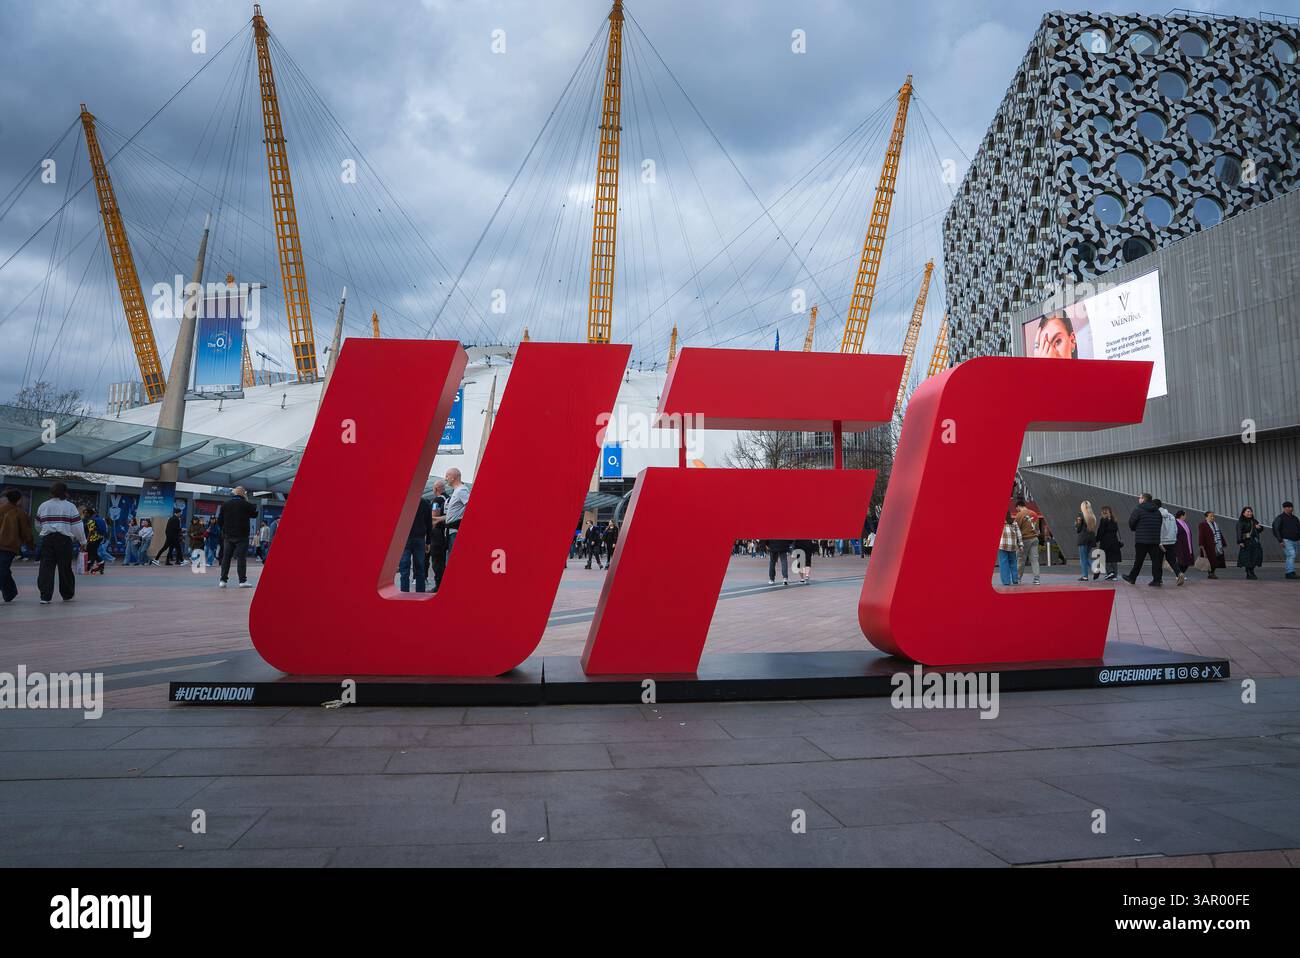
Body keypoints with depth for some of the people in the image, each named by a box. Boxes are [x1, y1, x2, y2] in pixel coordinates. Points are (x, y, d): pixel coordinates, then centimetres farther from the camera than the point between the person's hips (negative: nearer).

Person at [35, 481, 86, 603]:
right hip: (64, 539, -2)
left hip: (47, 539, 3)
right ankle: (67, 595, 18)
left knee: (46, 567, 0)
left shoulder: (43, 506, 10)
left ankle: (45, 596, -10)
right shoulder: (69, 506, -2)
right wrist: (82, 541, 7)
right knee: (65, 568, 7)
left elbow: (38, 524, 19)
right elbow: (77, 526, -3)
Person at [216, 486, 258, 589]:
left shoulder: (225, 504, 5)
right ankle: (242, 581, -6)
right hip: (241, 535, -4)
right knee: (241, 557, -3)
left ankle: (222, 580, 8)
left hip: (228, 535, 4)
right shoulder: (246, 504, -9)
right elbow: (255, 513, 6)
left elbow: (219, 520, 7)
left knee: (226, 557, 9)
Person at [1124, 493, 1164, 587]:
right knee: (1156, 559, 3)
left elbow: (1131, 523, -7)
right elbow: (1160, 524, 14)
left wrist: (1135, 529, 13)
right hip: (1155, 539, 4)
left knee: (1138, 560, 4)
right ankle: (1157, 580, 0)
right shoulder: (1157, 511, 11)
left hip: (1141, 540, -4)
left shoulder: (1138, 510, -8)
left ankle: (1132, 578, 14)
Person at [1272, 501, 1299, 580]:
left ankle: (1290, 573, 11)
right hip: (1286, 541, -7)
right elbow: (1275, 529, -7)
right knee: (1291, 555, -18)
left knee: (1292, 557, 6)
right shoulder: (1280, 518, -3)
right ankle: (1290, 573, -20)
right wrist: (1280, 541, -14)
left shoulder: (1295, 518, 17)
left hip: (1296, 541, 7)